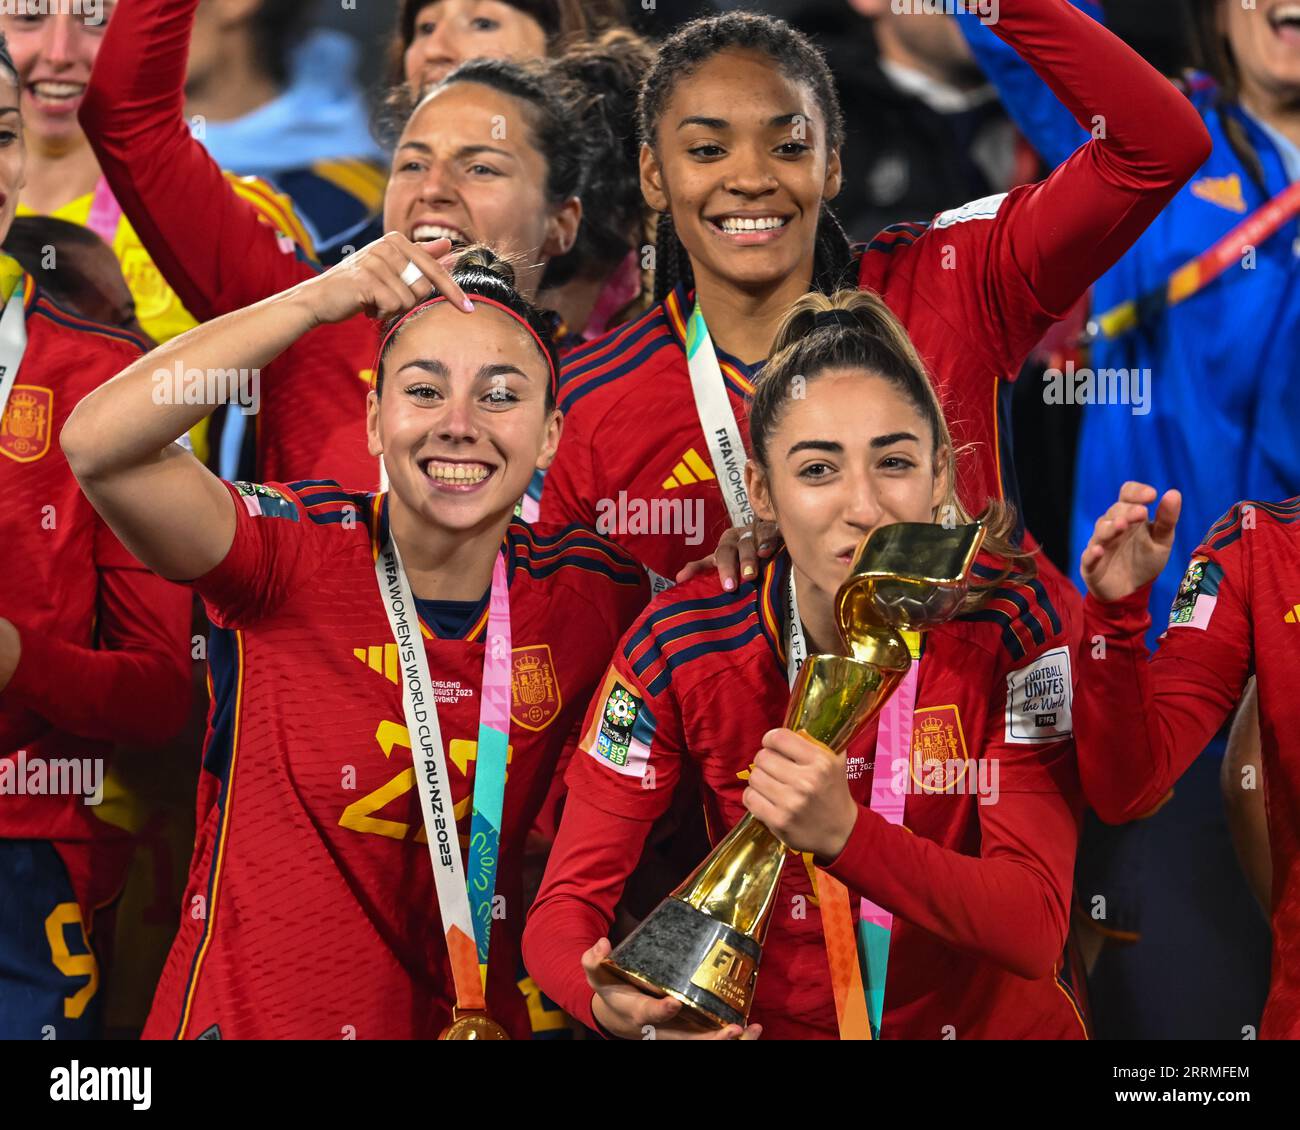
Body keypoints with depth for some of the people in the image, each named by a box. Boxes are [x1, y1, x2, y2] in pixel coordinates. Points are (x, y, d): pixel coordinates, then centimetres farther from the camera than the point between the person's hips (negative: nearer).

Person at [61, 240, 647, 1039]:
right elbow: (100, 443, -23)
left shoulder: (594, 596, 0)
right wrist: (319, 298, -19)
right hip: (250, 1014, -2)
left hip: (465, 1018, 3)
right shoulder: (294, 554, -8)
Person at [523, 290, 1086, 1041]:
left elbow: (1037, 931, -16)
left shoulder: (1016, 624, -11)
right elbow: (566, 906, -8)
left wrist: (844, 833, -31)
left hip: (993, 1022, 0)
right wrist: (613, 1004, -30)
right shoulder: (684, 645, -9)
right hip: (773, 1023, 0)